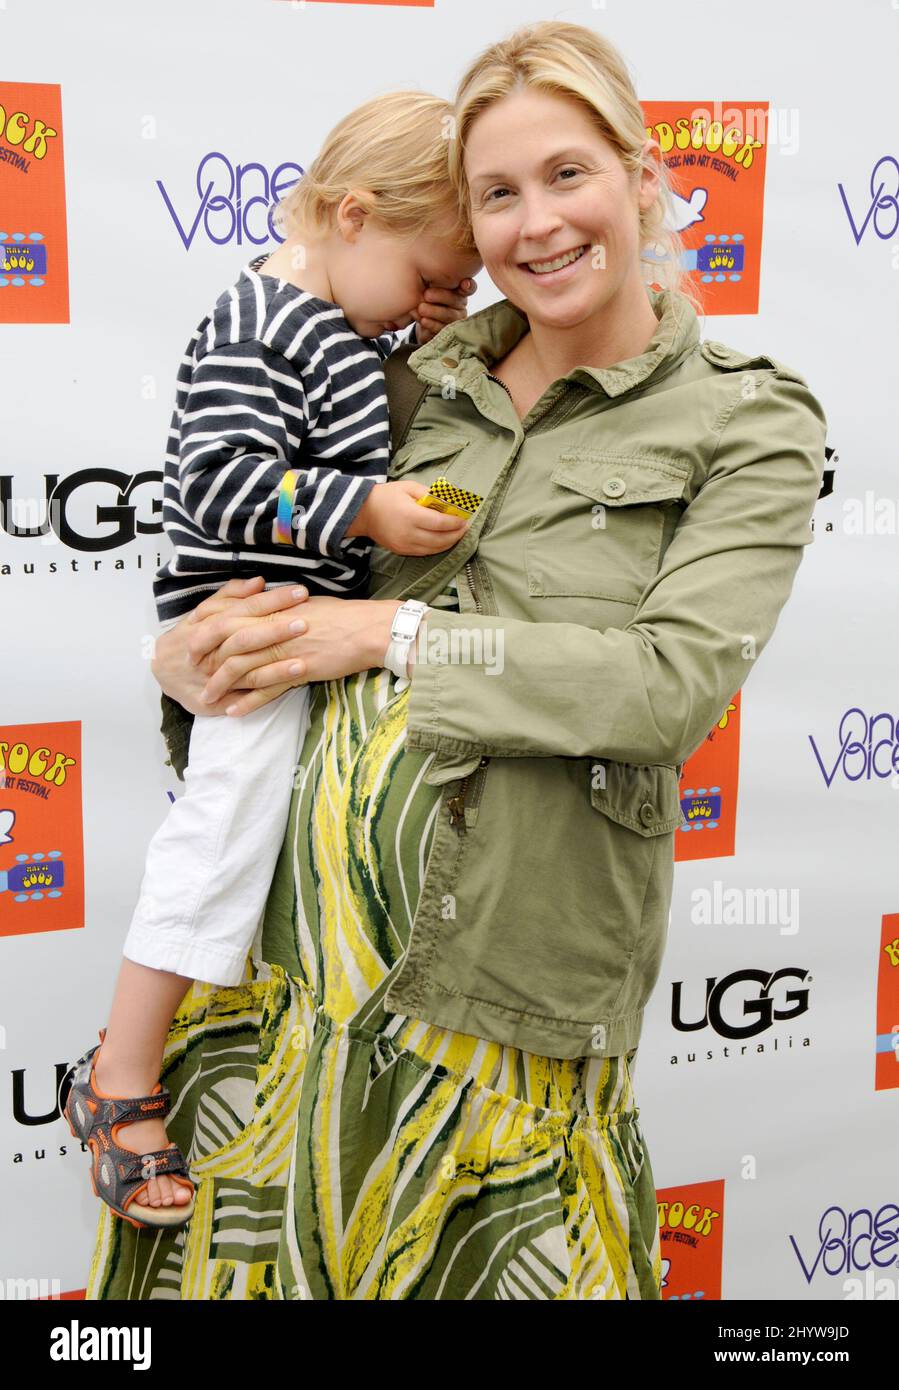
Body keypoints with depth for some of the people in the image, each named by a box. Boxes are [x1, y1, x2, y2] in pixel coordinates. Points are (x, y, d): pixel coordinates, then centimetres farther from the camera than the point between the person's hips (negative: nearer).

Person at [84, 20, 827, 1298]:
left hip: (514, 936, -4)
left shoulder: (752, 423, -1)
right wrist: (194, 655, -4)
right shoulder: (431, 381, 11)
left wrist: (394, 634, -14)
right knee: (262, 1229, 14)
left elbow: (676, 683, -14)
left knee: (481, 1258, 9)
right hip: (323, 867, 4)